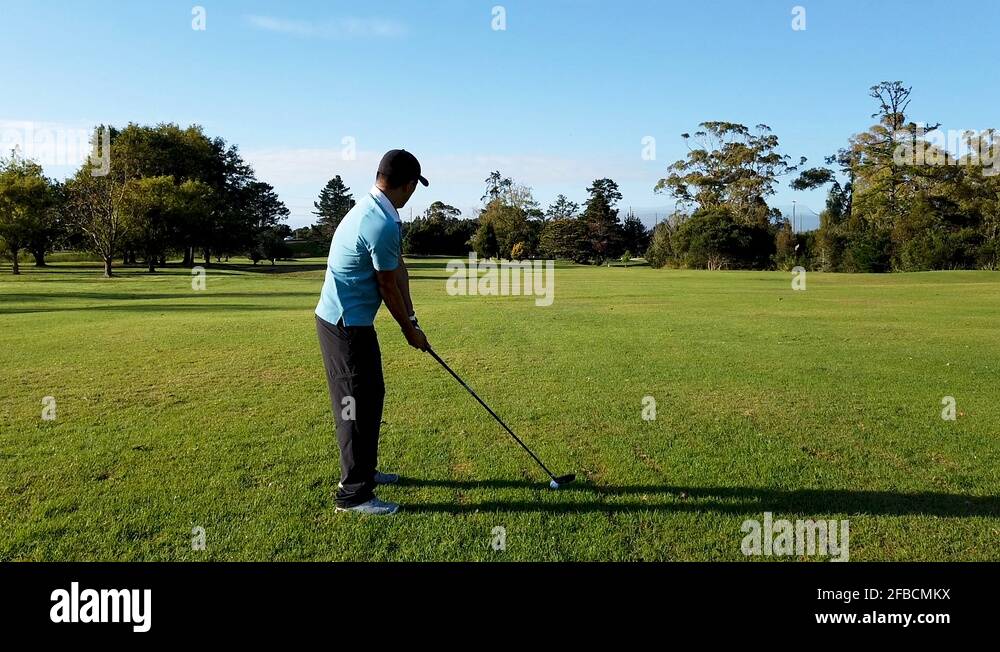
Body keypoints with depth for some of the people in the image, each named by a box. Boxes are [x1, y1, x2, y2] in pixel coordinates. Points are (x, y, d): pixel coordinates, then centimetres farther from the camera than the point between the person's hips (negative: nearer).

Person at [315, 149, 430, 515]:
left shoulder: (373, 209, 8)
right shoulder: (383, 226, -25)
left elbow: (398, 269, 9)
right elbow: (388, 287, -15)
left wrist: (411, 317, 6)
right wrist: (410, 331, -1)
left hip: (350, 320, 10)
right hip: (346, 324, -10)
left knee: (371, 394, 18)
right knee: (357, 404, -2)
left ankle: (364, 470, 32)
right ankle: (353, 493, 8)